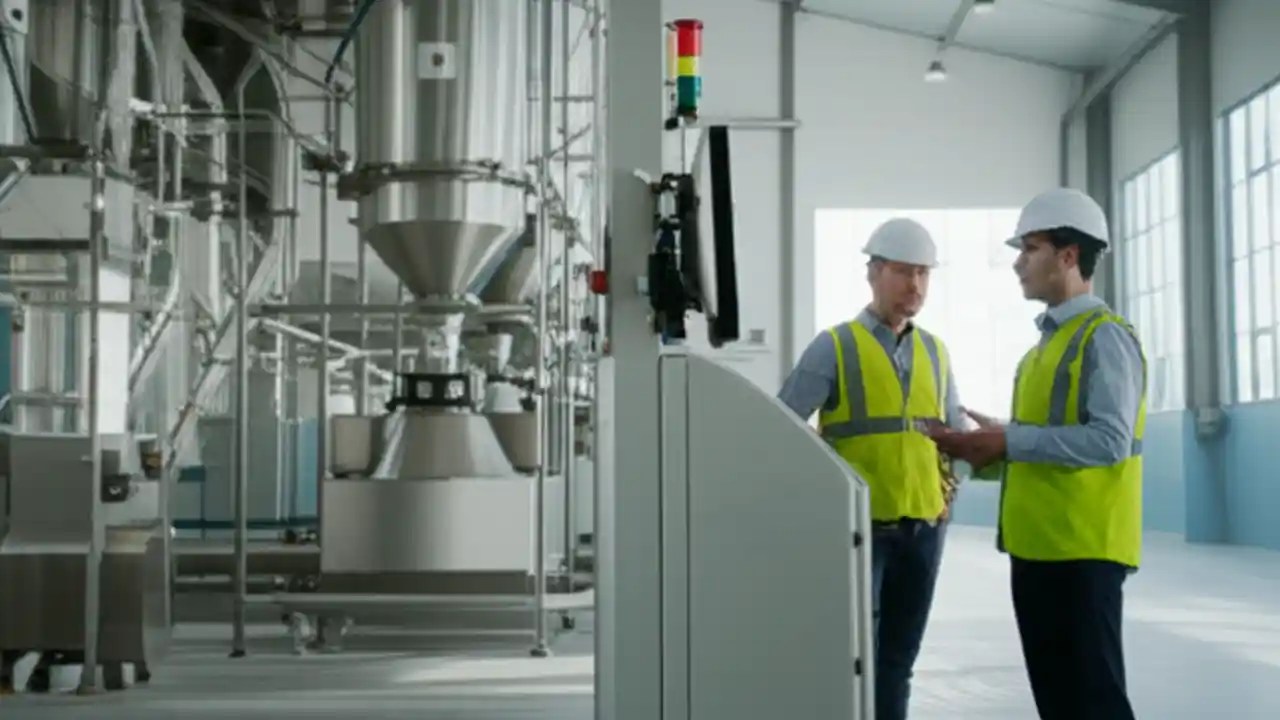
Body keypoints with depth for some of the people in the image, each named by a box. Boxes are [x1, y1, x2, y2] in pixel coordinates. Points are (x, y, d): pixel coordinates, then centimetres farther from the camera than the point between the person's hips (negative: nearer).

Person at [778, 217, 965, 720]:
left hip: (923, 525, 5)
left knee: (898, 659, 12)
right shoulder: (834, 348, -4)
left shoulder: (935, 353, 11)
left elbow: (957, 431, 21)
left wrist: (953, 481, 6)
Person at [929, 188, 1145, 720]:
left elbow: (1109, 440, -21)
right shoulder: (1047, 344, 18)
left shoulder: (1104, 338, -10)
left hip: (1083, 551, -9)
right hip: (1038, 547, 9)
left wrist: (1008, 441, -18)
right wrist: (988, 451, 5)